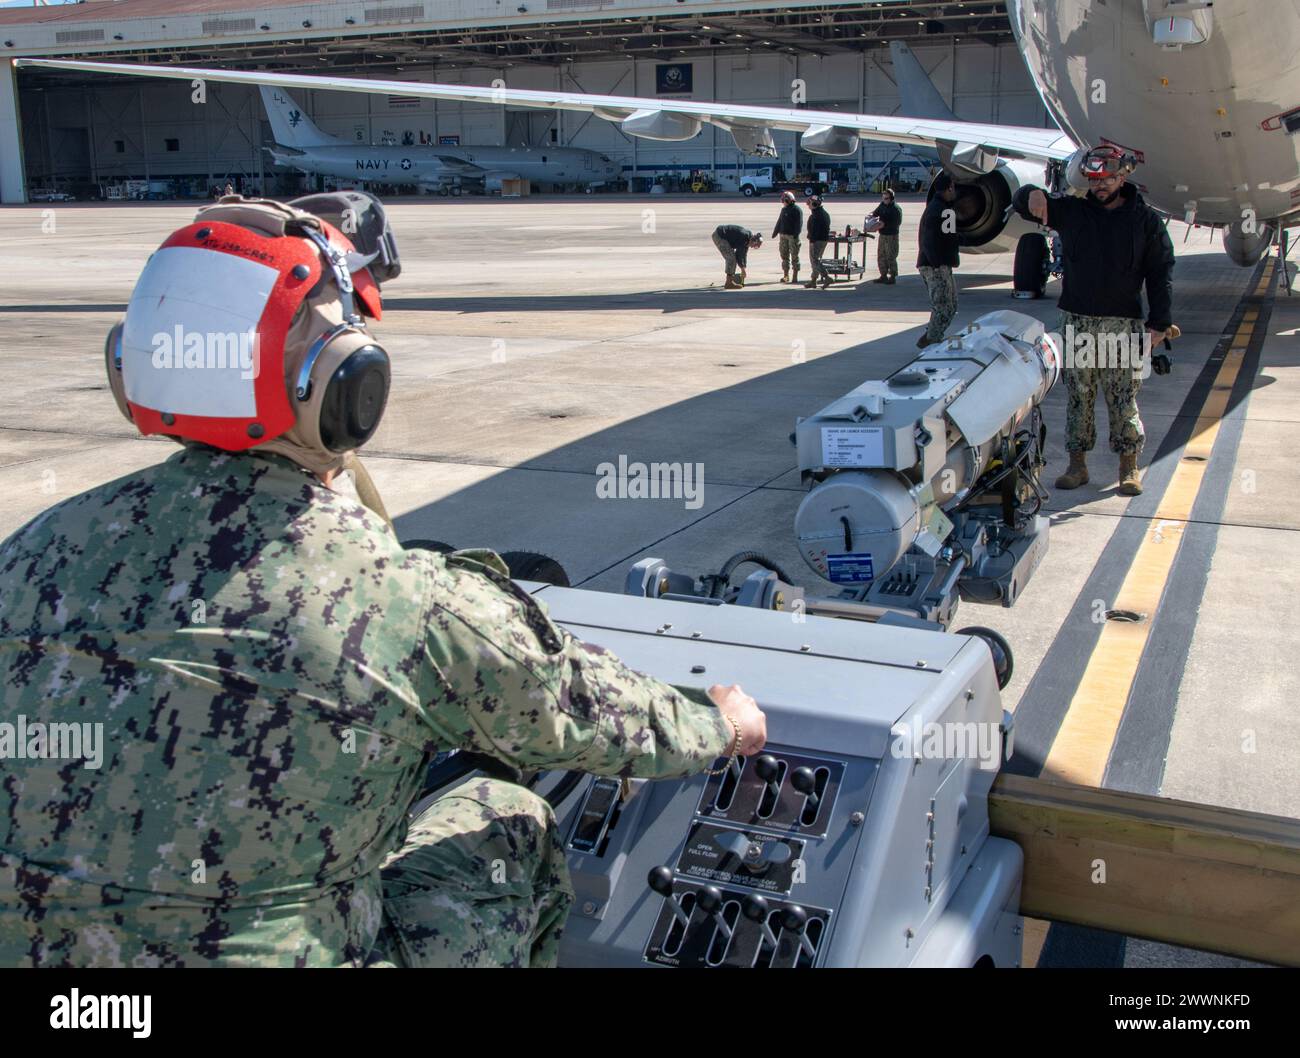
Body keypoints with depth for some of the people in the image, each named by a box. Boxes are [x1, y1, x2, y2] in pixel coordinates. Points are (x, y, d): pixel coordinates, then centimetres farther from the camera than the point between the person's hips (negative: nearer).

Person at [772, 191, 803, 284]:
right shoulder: (784, 209, 15)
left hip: (792, 236, -7)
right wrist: (775, 233, 17)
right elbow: (779, 222, 20)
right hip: (783, 235, 7)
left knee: (794, 256, -1)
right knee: (784, 256, 9)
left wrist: (796, 234, -23)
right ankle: (786, 275, 15)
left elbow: (799, 223, -14)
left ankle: (795, 276, 3)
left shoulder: (796, 209, -8)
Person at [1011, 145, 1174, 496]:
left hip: (1122, 324, -2)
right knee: (1078, 396, 6)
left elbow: (1160, 273, 2)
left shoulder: (1146, 219, 3)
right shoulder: (1071, 210, 7)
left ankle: (1129, 468, 9)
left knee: (1124, 398, 0)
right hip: (1077, 322, 2)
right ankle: (1077, 464, 14)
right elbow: (1020, 203, 6)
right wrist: (1033, 194, -20)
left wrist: (1158, 323, -6)